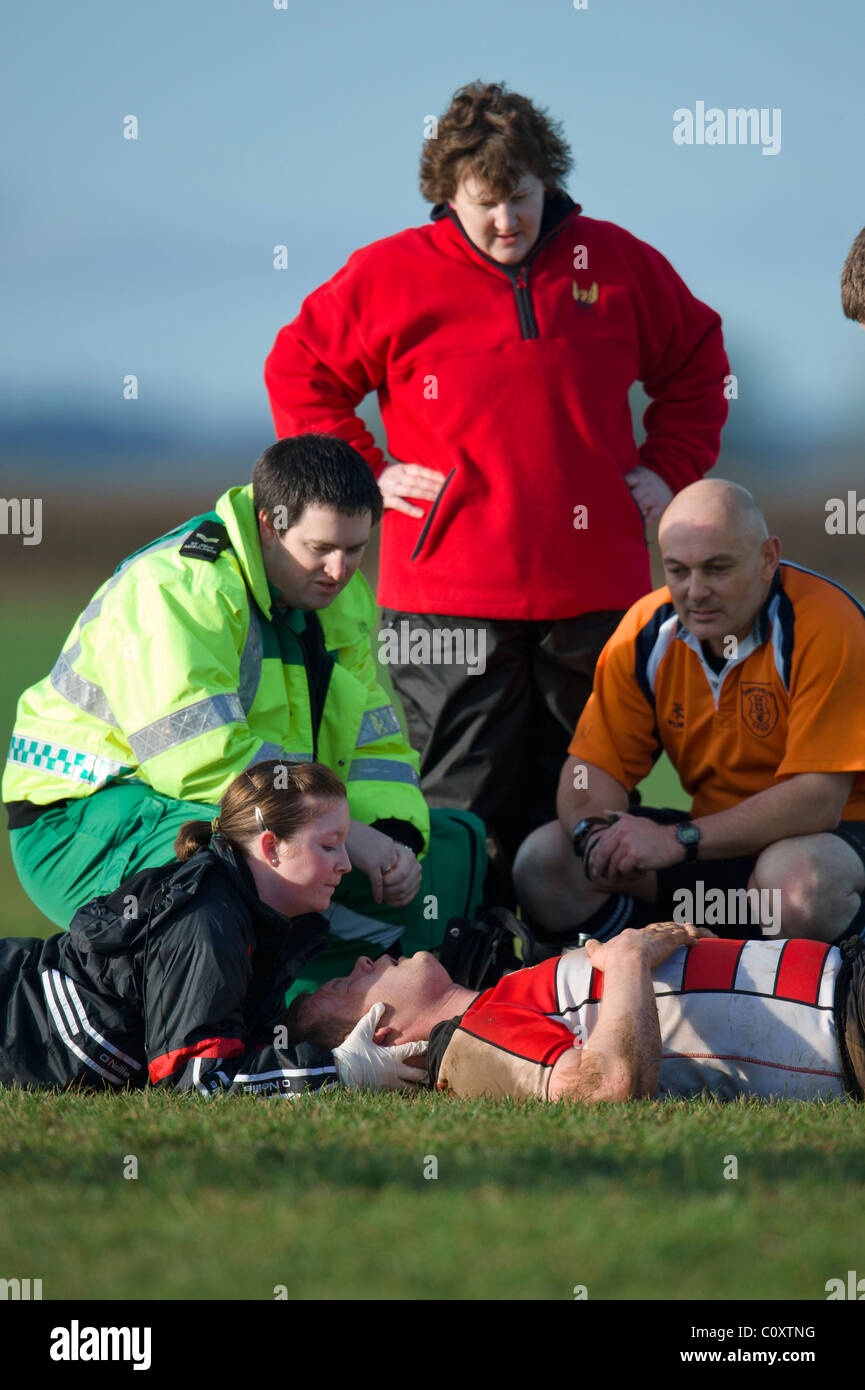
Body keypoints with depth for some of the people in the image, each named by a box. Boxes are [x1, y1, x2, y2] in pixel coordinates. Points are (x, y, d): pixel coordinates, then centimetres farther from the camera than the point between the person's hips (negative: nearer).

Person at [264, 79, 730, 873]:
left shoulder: (617, 264, 7)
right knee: (464, 814, -4)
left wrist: (671, 469, 11)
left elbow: (698, 362, 21)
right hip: (450, 593, -2)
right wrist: (365, 473, 1)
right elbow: (299, 372, 10)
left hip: (596, 594, 2)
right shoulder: (392, 275, 0)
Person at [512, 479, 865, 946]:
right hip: (721, 837, 5)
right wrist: (596, 832, -26)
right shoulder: (647, 631, -2)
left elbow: (819, 799, -26)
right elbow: (593, 766, 0)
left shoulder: (824, 624, -20)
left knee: (797, 877, -41)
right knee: (543, 862, -12)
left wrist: (678, 840, -30)